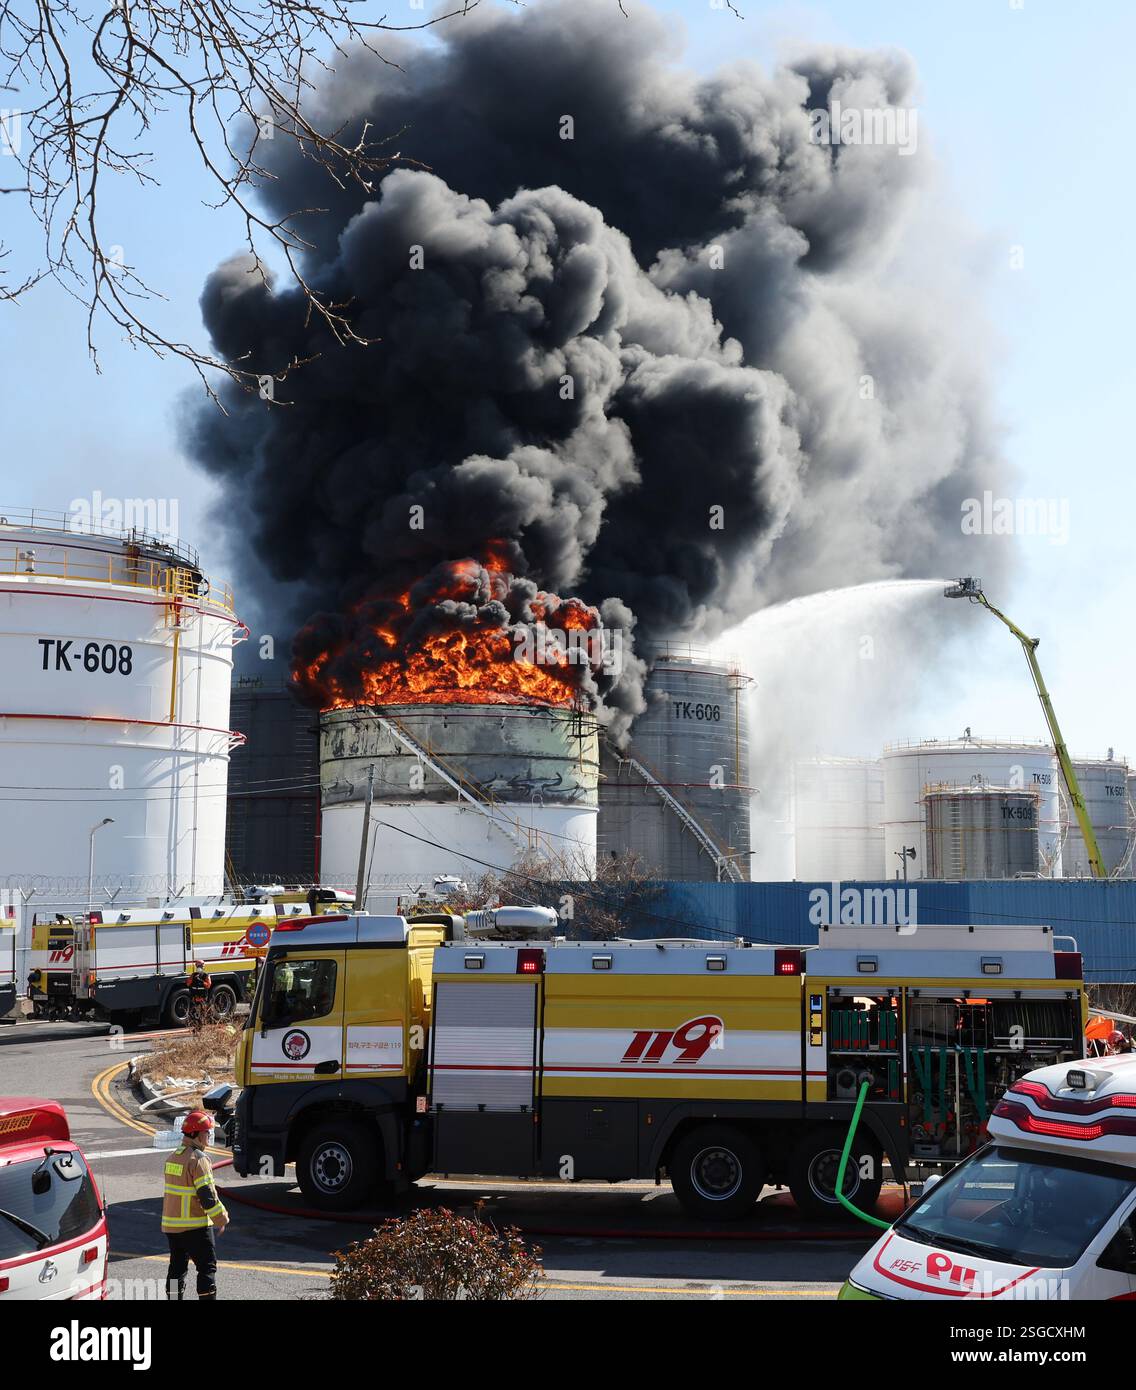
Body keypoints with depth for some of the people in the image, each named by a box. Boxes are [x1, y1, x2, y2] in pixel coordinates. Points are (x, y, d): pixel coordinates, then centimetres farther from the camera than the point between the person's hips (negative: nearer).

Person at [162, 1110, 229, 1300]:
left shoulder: (173, 1157, 12)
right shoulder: (198, 1159, -17)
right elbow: (207, 1195, -20)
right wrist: (221, 1219, -8)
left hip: (170, 1225, 8)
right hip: (194, 1226, -8)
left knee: (177, 1267, 14)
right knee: (207, 1267, 0)